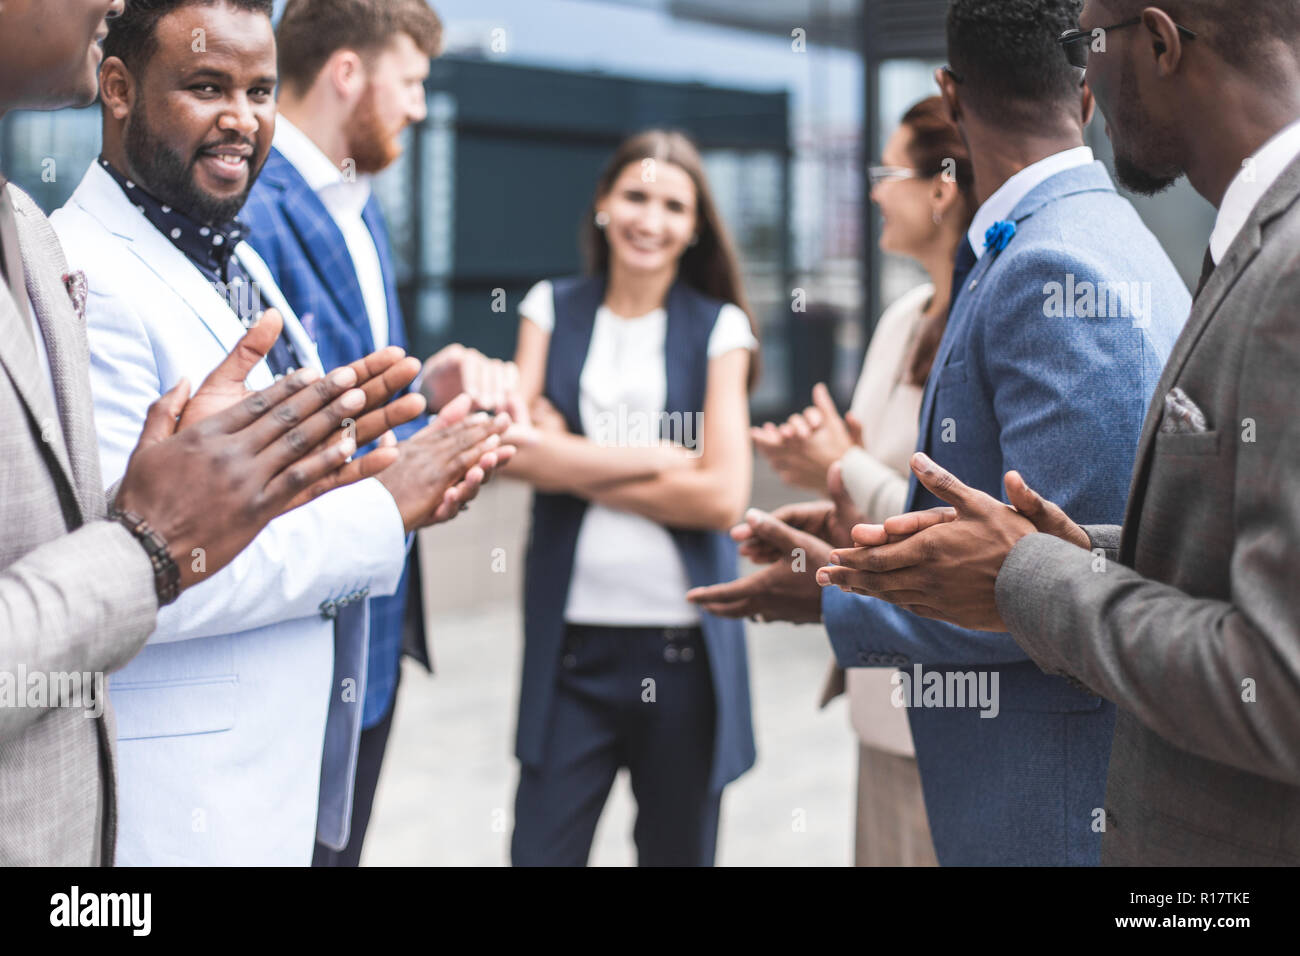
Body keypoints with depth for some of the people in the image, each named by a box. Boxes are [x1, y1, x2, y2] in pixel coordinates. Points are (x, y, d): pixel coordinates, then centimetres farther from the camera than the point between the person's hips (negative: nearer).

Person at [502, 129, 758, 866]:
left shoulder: (718, 328, 4)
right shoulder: (552, 308, 8)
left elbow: (723, 498, -7)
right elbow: (516, 448, -5)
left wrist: (574, 461, -6)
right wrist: (652, 458, -10)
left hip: (684, 641, 0)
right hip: (571, 636, 1)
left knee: (679, 849, 11)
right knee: (541, 849, -3)